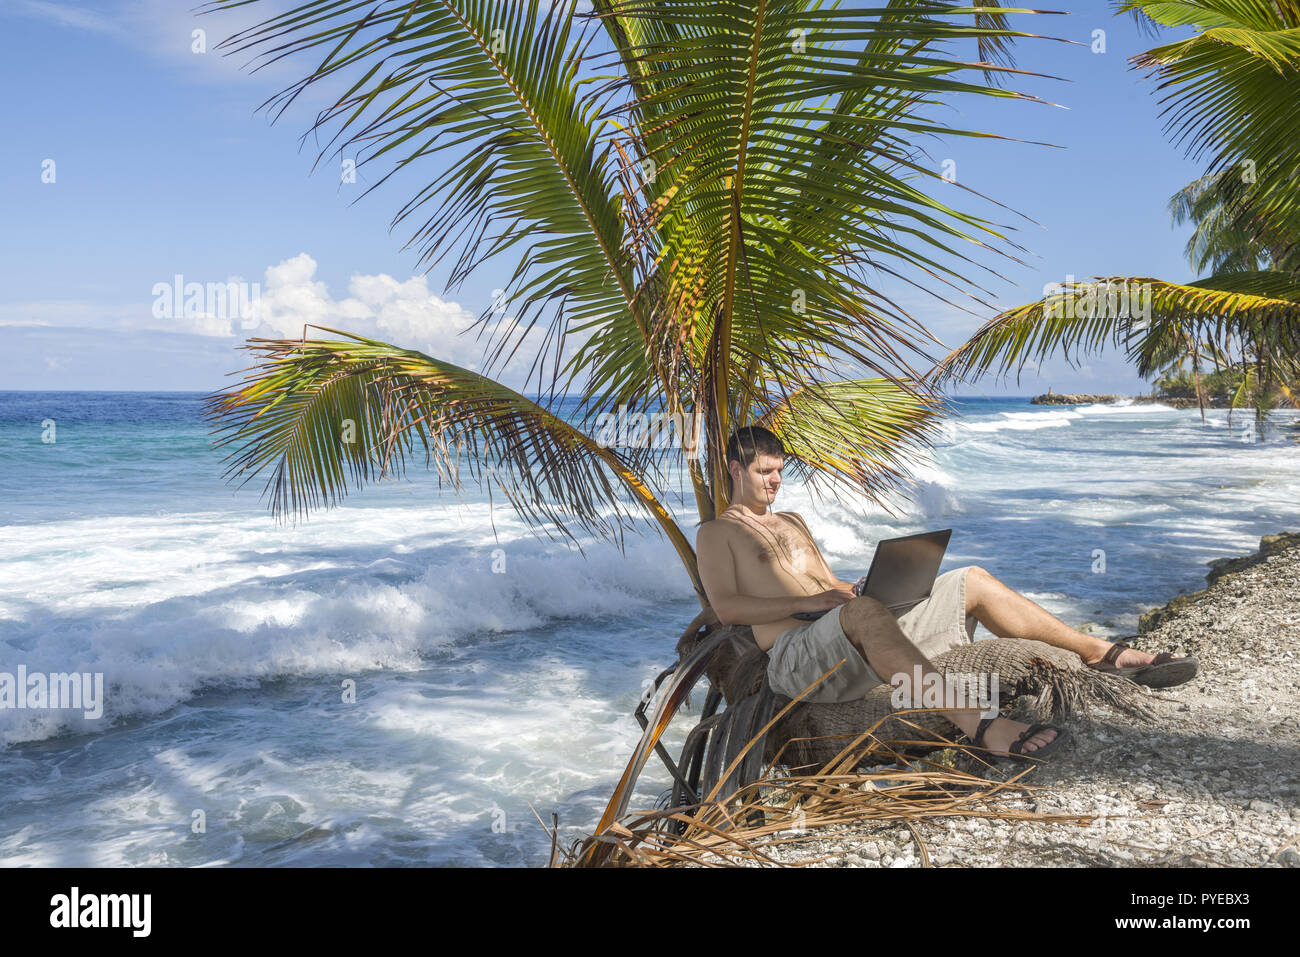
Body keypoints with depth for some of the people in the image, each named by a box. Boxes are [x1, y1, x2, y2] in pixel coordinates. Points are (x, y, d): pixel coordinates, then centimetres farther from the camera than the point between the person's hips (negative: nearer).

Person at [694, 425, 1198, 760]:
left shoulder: (793, 522, 31)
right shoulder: (717, 533, 7)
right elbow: (725, 606, -9)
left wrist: (853, 588, 4)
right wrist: (807, 602, -17)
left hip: (855, 636, 8)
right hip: (795, 655, -8)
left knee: (970, 582, 0)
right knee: (866, 612, -43)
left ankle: (1104, 654, -1)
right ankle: (978, 725, -55)